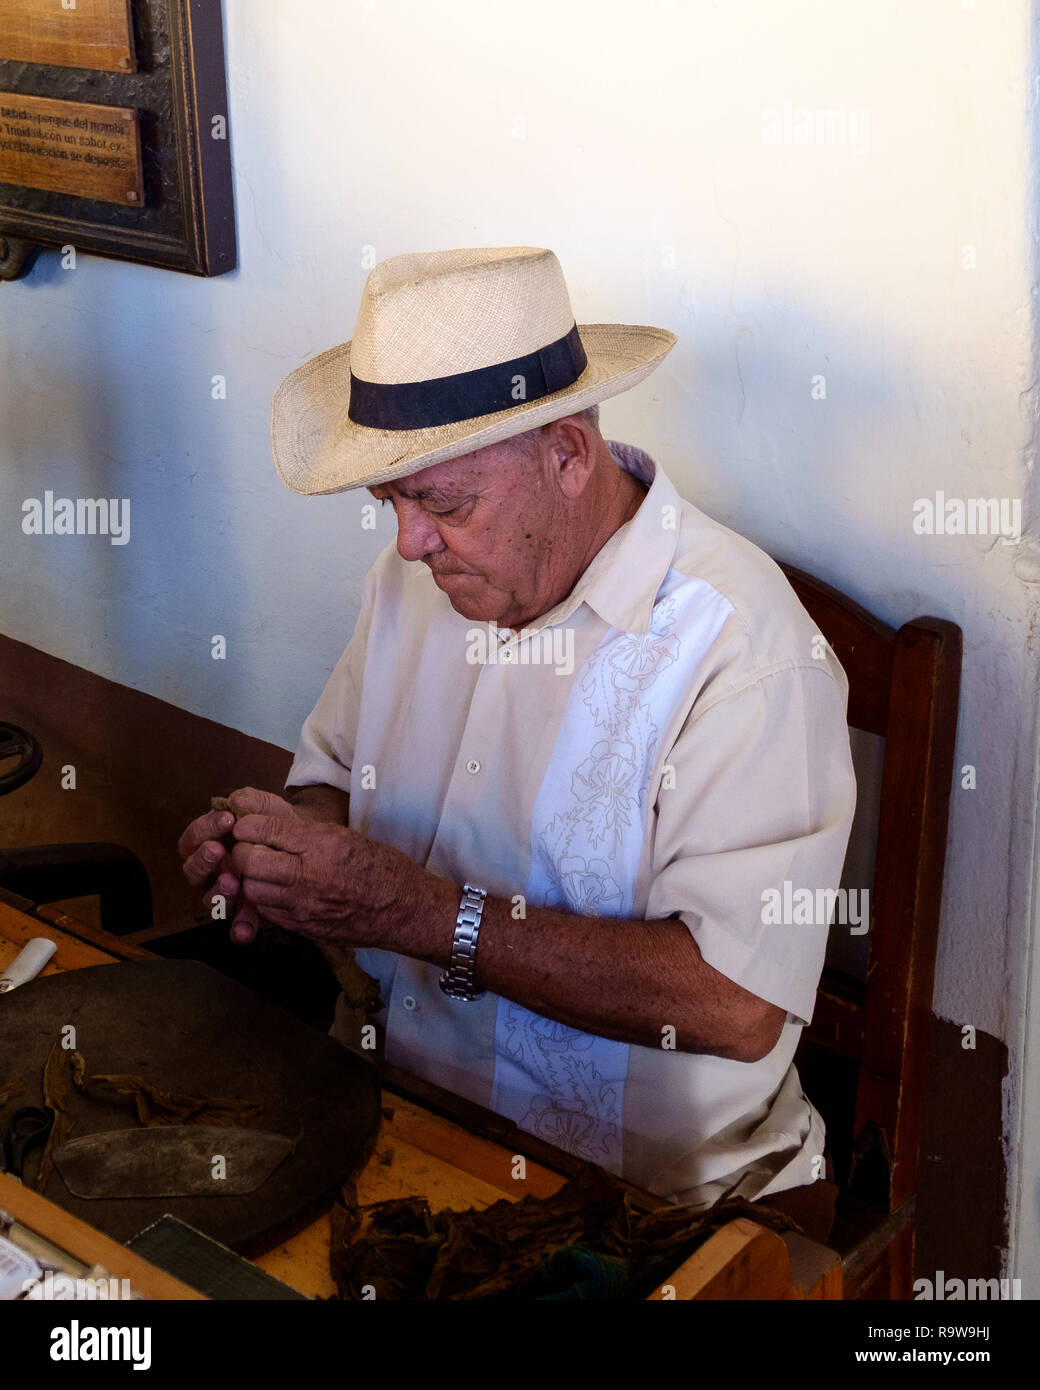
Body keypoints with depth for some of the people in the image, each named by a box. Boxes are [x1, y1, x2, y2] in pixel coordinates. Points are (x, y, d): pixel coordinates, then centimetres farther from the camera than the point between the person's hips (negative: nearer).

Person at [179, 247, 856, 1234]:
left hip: (627, 1188, -7)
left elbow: (737, 1003, -28)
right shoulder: (415, 577, 3)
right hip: (383, 1084, 7)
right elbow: (333, 776, 17)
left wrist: (421, 912, -26)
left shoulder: (741, 644, -22)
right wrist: (281, 843, -8)